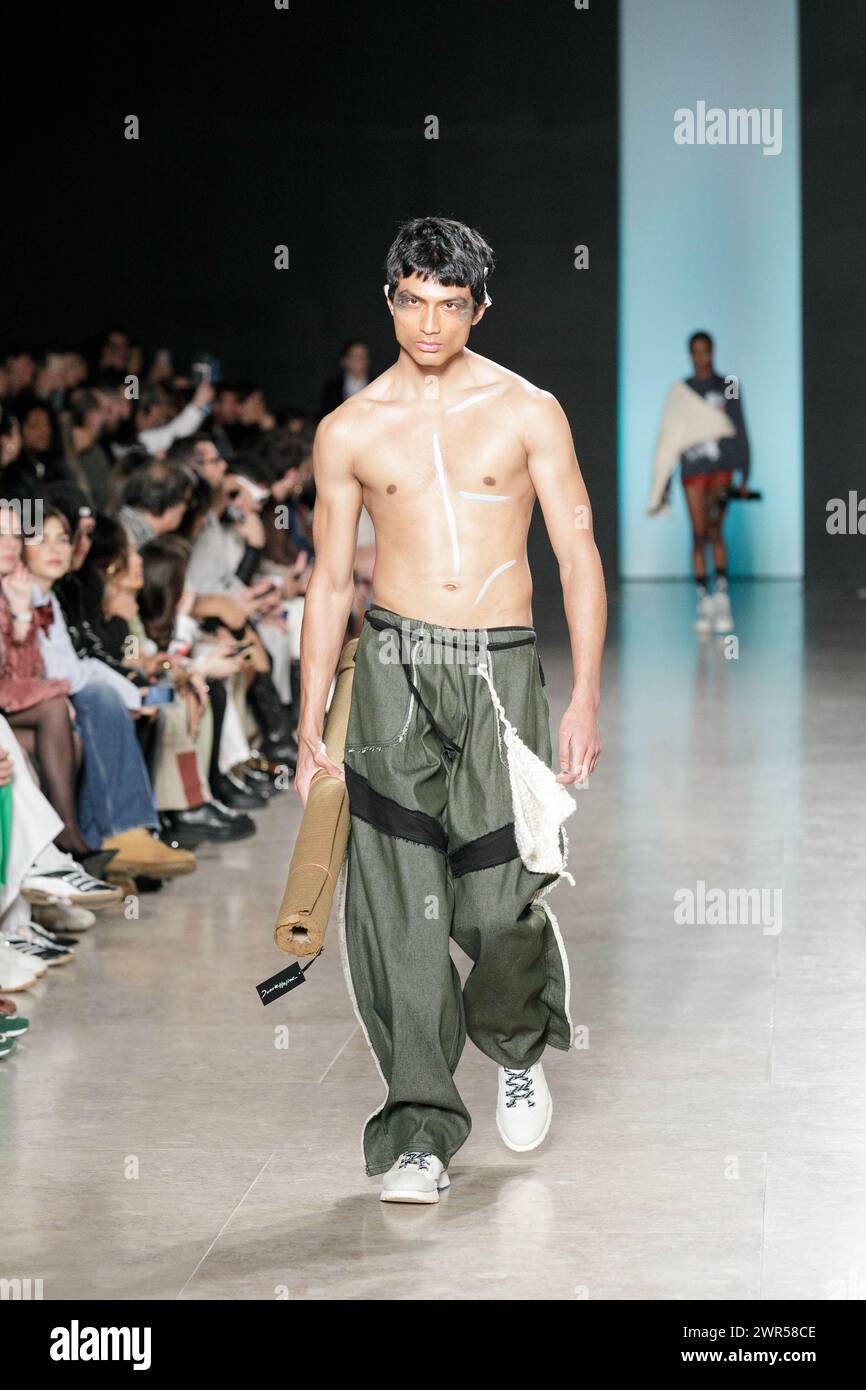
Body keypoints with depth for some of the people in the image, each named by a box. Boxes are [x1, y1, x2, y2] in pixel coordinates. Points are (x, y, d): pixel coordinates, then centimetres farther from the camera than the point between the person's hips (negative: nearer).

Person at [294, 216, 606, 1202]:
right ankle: (418, 1126, 2)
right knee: (398, 899, -5)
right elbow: (329, 581, 11)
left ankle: (519, 1048, 28)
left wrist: (586, 697, -5)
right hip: (395, 663, 1)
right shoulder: (350, 431, 7)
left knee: (499, 896, -5)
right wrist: (310, 728, 8)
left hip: (500, 666, -1)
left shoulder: (527, 412, 3)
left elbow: (579, 557, 3)